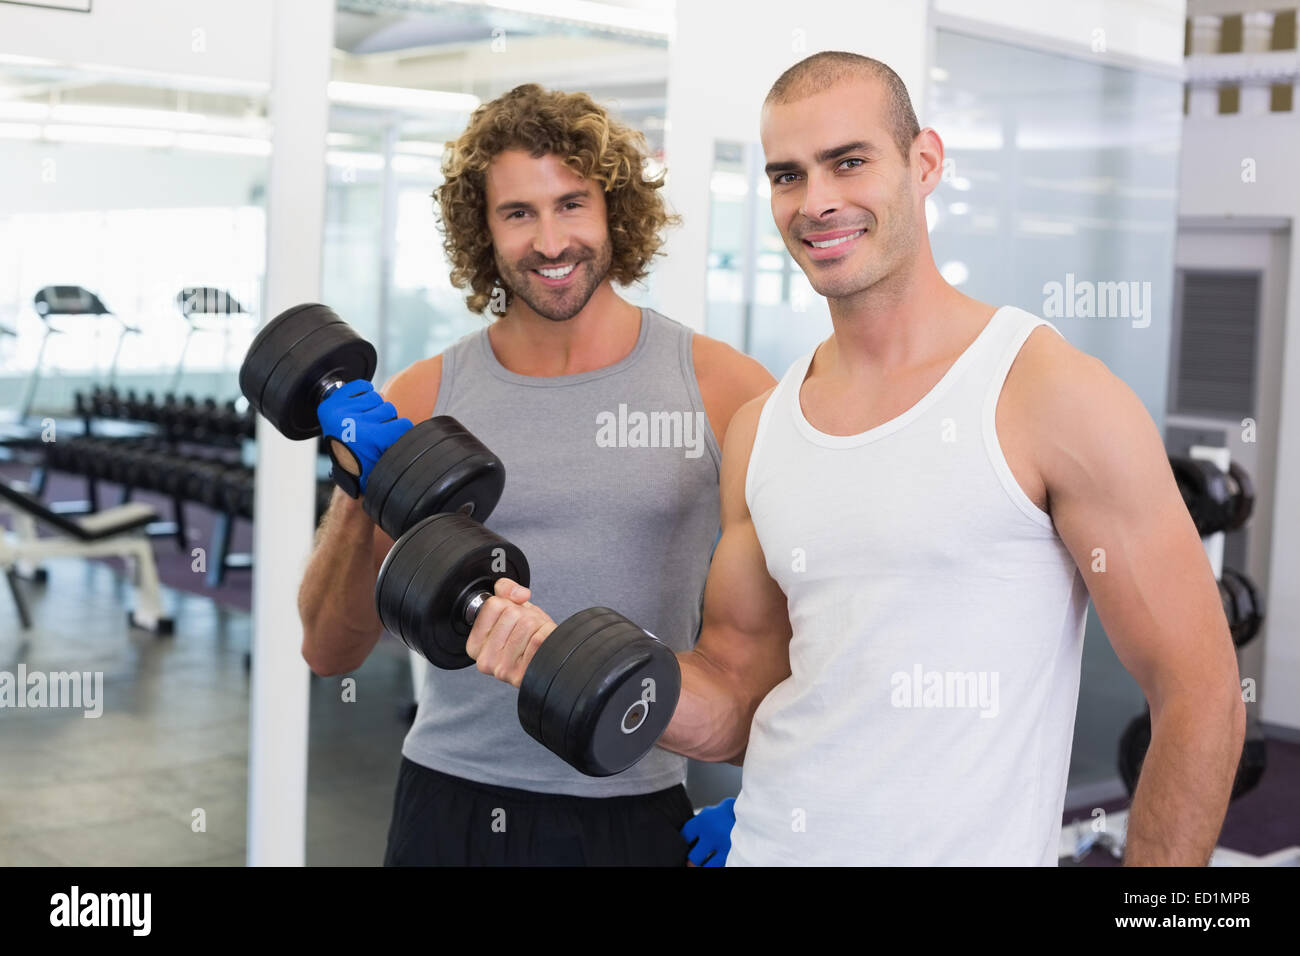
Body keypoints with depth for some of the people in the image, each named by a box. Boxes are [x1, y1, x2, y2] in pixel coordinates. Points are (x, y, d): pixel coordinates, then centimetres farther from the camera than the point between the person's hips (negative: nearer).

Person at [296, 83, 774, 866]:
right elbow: (331, 652, 2)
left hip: (639, 812, -1)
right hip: (453, 805, 1)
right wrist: (357, 506, -15)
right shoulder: (420, 402, -1)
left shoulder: (722, 389, -4)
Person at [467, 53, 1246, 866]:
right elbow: (738, 704, 8)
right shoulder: (760, 433, 3)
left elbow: (1202, 698, -11)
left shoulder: (1055, 394, -13)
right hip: (765, 844, 5)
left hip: (973, 847, -5)